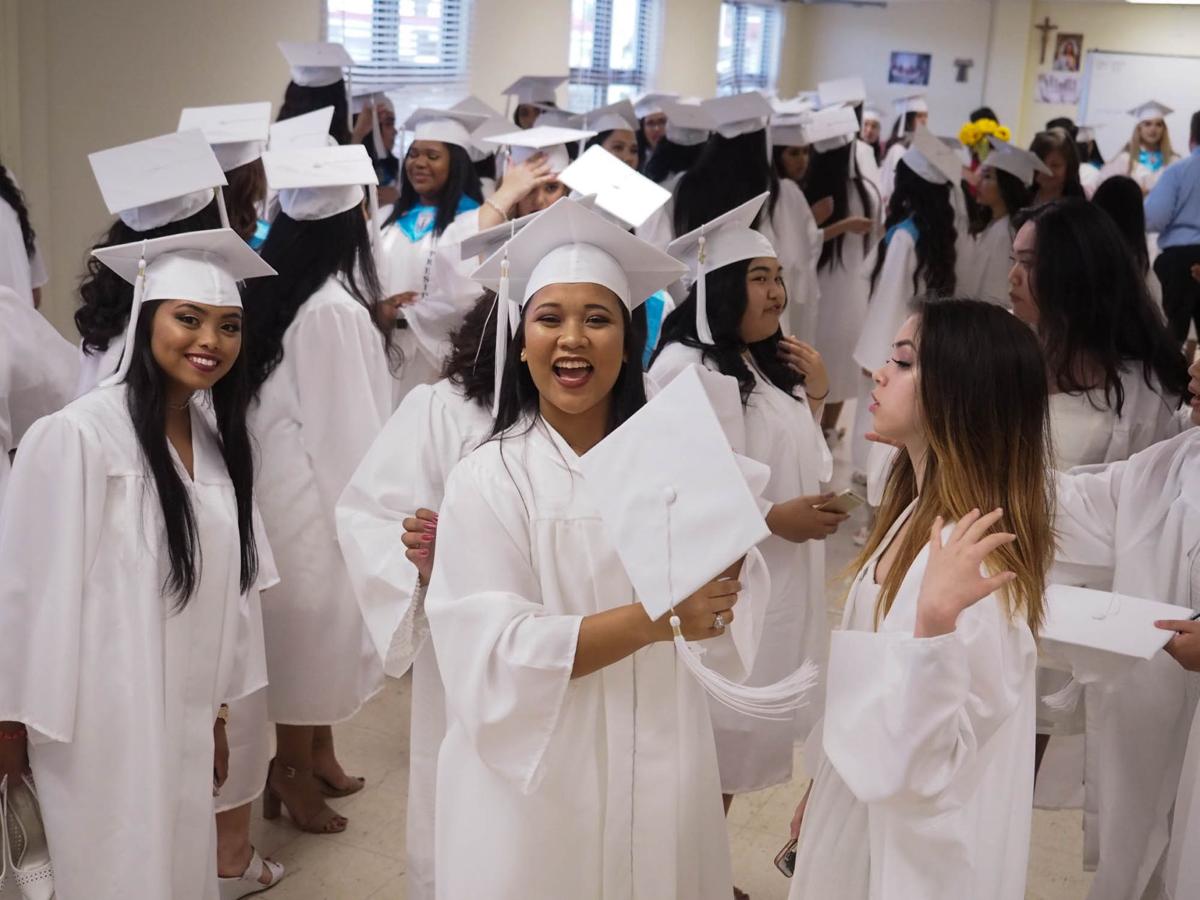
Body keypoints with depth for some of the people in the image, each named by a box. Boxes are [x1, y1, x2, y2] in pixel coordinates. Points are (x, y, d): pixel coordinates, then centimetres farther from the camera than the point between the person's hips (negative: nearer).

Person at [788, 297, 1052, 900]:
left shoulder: (978, 557, -29)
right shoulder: (915, 515, 0)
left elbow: (928, 757, -30)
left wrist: (935, 620, -44)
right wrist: (819, 787, 19)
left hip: (915, 842, -8)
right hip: (858, 811, 8)